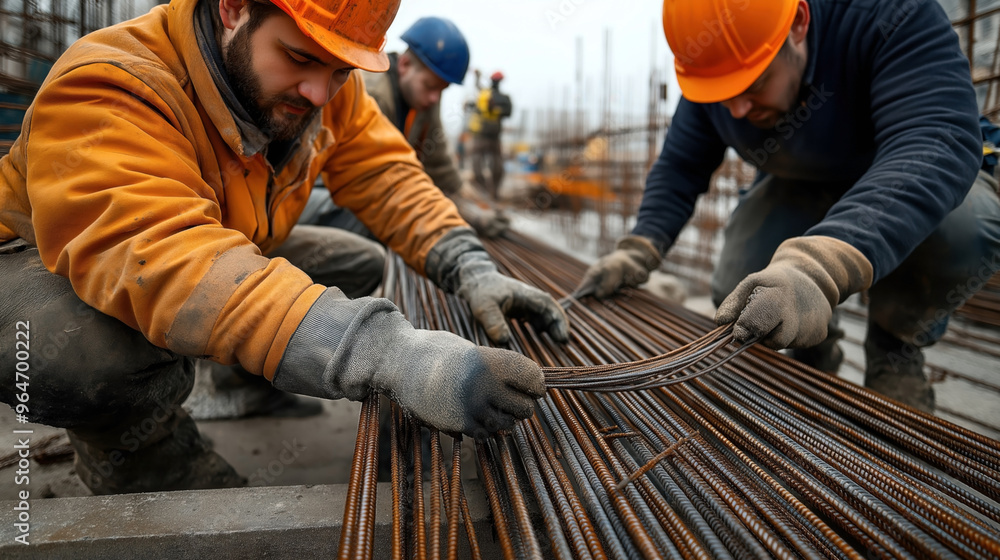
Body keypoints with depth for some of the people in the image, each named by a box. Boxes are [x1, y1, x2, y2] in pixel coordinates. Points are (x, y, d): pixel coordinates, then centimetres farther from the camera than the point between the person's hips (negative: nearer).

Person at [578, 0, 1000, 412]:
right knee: (736, 300, -18)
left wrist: (818, 267, -63)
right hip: (797, 190, 3)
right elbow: (680, 166, -8)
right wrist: (639, 248, -26)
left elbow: (937, 141, -47)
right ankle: (814, 355, 17)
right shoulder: (713, 70, -18)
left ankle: (895, 349, -5)